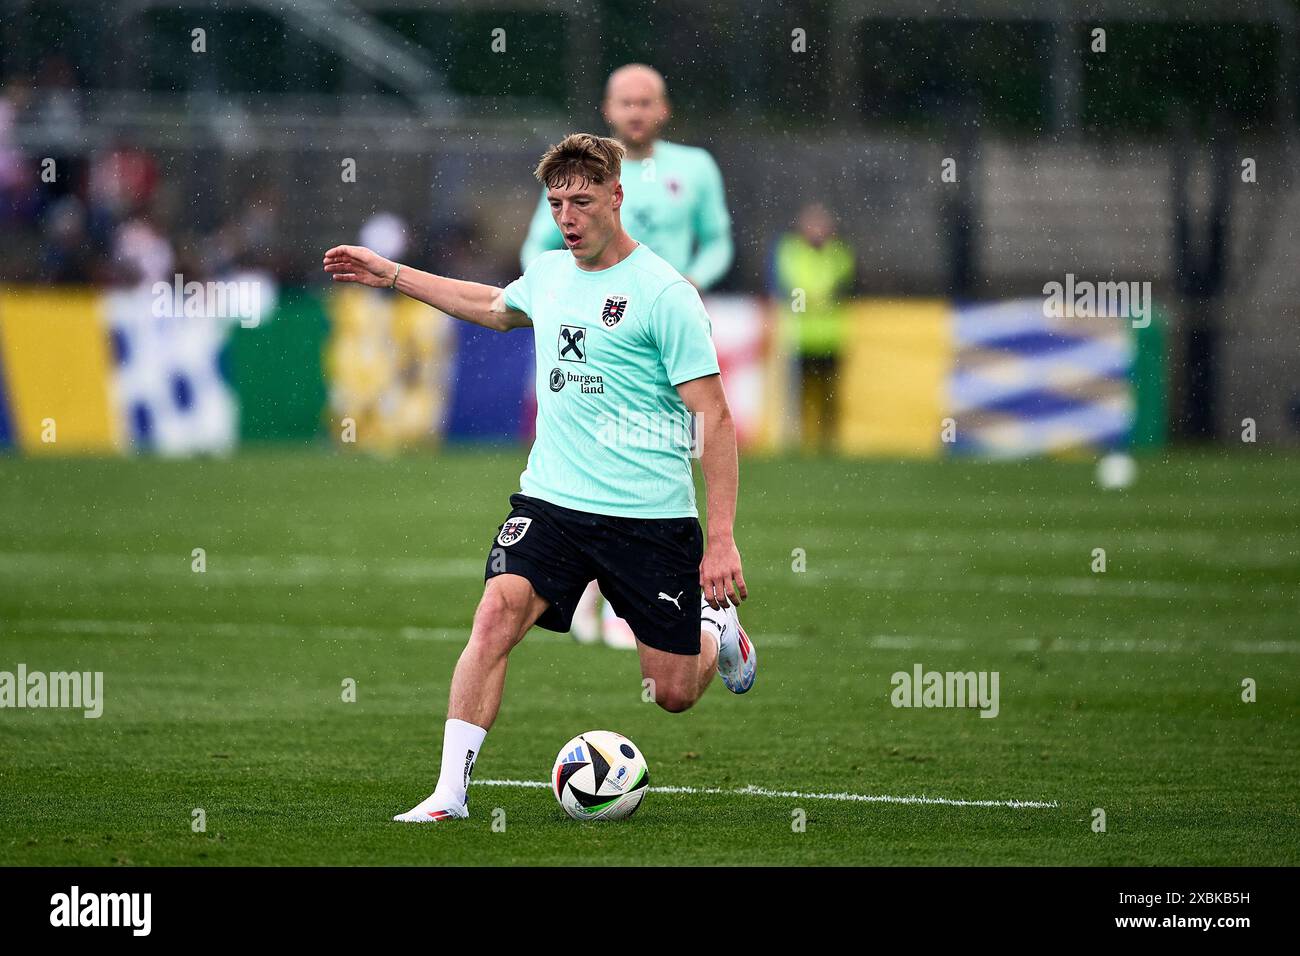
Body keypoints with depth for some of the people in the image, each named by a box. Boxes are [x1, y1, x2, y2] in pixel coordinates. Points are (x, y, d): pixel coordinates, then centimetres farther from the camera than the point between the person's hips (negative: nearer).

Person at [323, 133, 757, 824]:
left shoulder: (665, 293, -11)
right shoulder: (548, 275, 8)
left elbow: (715, 417, -12)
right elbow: (495, 307, 34)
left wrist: (722, 537, -17)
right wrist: (389, 274, 34)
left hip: (651, 516, -4)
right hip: (551, 500, 4)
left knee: (673, 692, 5)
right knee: (497, 611, -22)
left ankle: (716, 630, 41)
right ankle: (451, 788, -21)